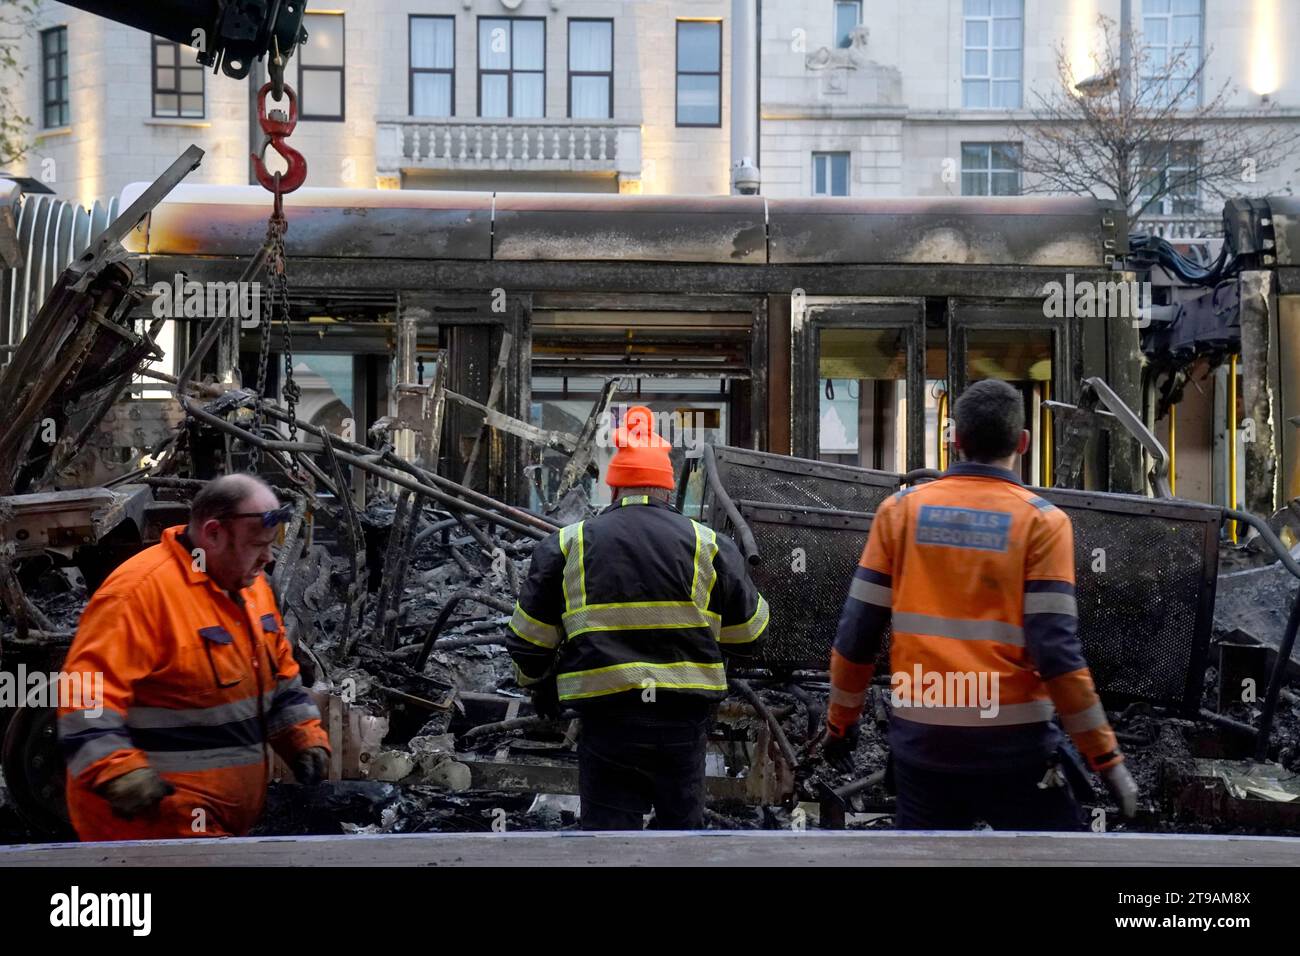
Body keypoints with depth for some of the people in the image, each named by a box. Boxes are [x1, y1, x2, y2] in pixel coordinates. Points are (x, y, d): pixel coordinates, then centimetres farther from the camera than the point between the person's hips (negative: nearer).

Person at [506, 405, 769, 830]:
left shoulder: (568, 545, 3)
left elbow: (530, 637, 6)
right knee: (681, 821, 15)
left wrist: (539, 684, 25)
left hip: (607, 718, -1)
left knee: (607, 823, 5)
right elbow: (748, 633, 9)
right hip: (683, 716, 1)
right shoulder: (707, 545, 3)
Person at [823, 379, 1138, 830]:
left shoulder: (901, 509, 1)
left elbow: (857, 634, 1)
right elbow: (1056, 652, -14)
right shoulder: (1041, 520, -7)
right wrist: (1107, 758, -7)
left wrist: (841, 721, 15)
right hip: (1011, 743, -3)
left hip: (921, 740, 3)